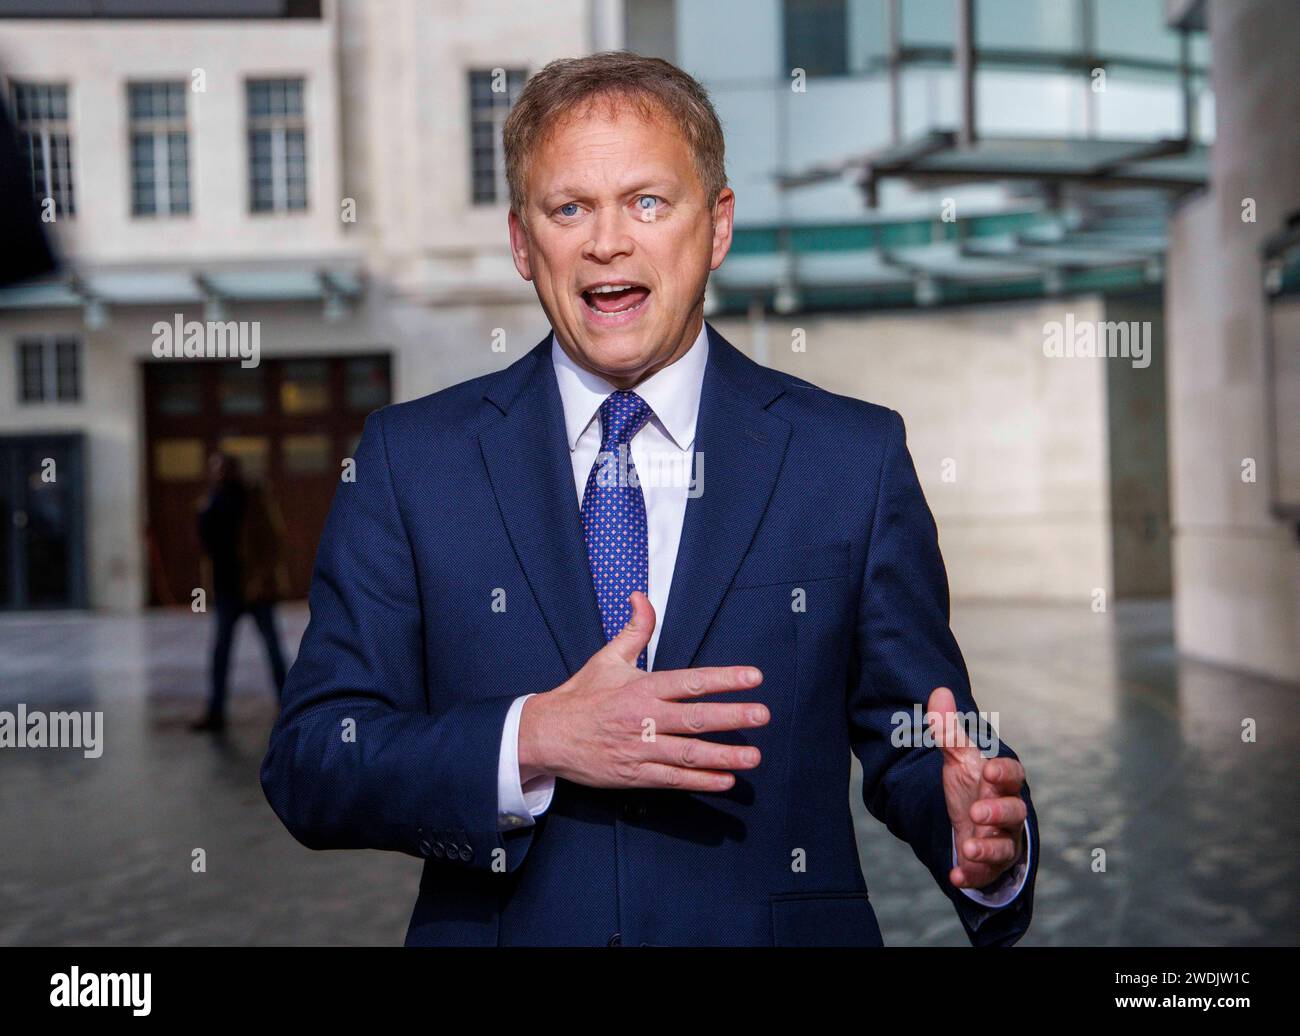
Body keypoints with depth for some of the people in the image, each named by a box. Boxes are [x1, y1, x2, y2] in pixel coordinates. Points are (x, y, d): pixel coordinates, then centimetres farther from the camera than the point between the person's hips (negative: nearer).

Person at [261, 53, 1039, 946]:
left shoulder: (855, 459, -2)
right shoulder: (412, 459, -2)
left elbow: (911, 755, 0)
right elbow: (307, 769, -6)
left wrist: (986, 843, -20)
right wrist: (531, 742, -20)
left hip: (772, 929, 0)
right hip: (501, 927, 1)